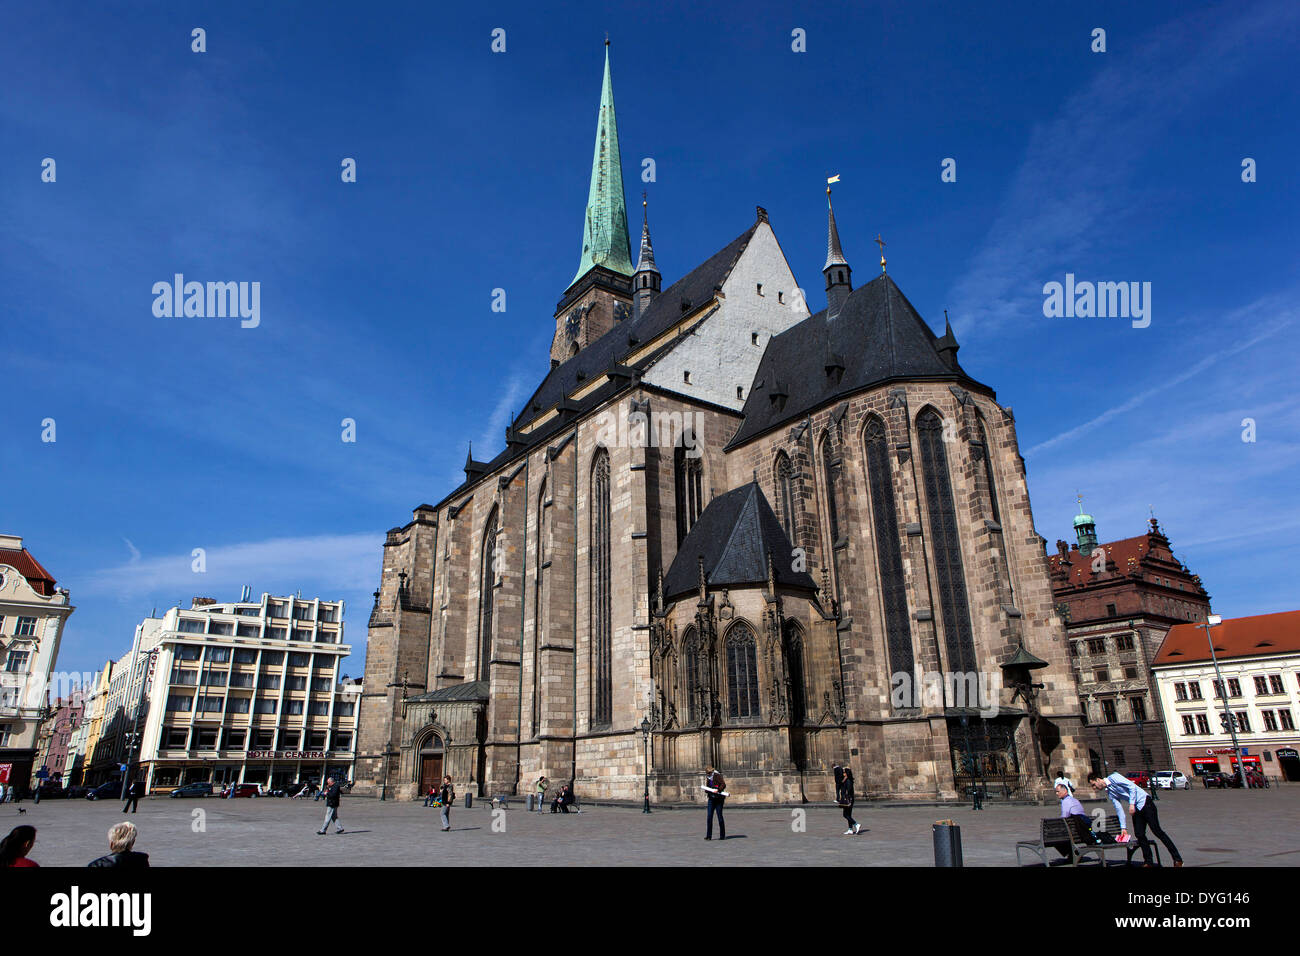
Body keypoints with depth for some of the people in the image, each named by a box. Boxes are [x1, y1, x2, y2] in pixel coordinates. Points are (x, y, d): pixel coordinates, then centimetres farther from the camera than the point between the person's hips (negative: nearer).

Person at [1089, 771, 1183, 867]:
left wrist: (1131, 804, -23)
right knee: (1139, 834, -1)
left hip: (1144, 802, -8)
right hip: (1136, 809, 8)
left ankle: (1177, 859, -1)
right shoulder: (1109, 792, 11)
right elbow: (1118, 808, 11)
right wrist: (1123, 827, 7)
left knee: (1156, 830, -9)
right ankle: (1148, 861, 8)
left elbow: (1132, 786, -18)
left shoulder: (1113, 778, -12)